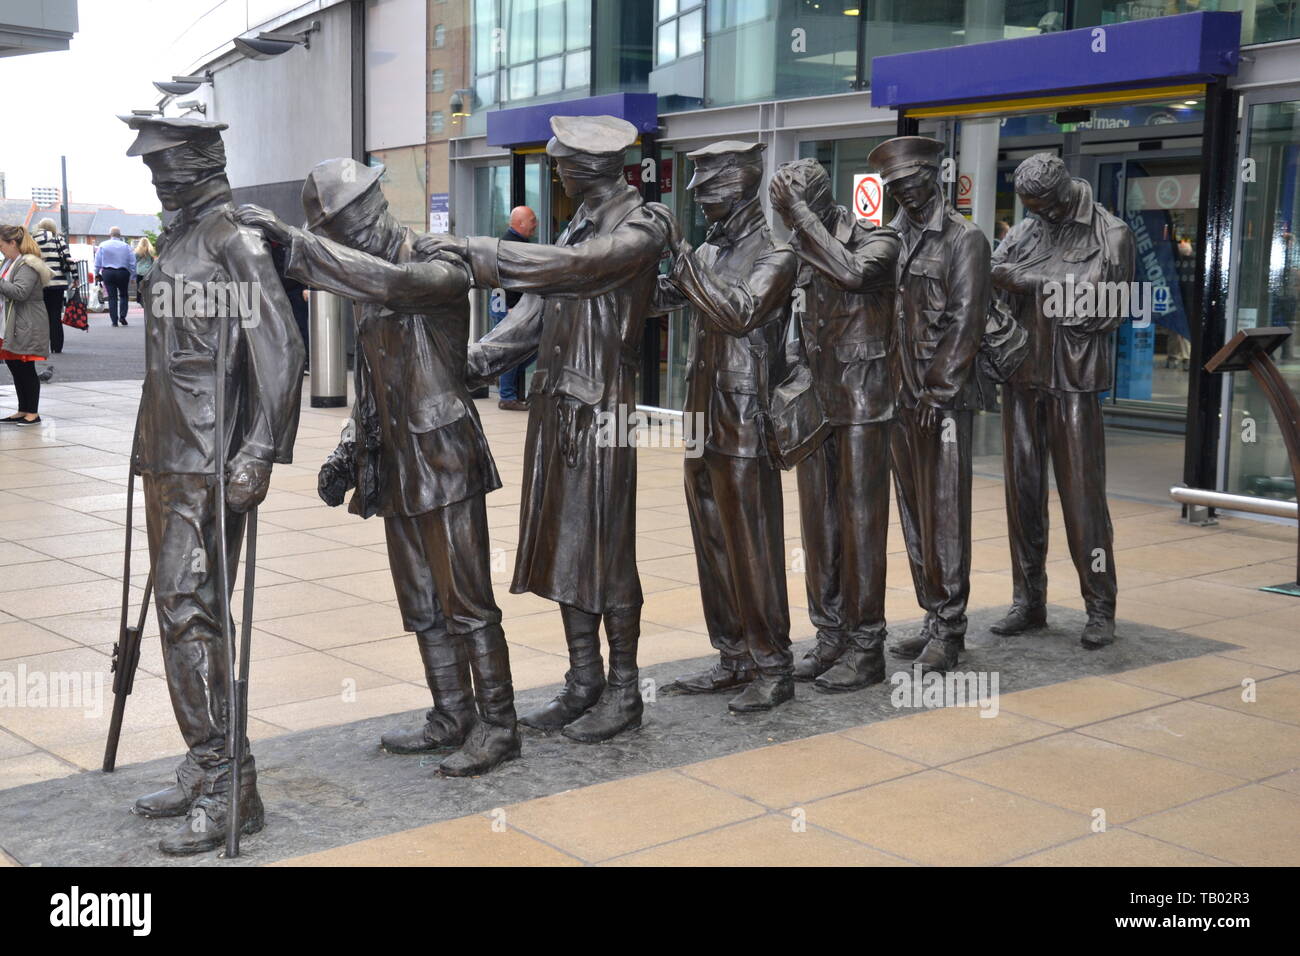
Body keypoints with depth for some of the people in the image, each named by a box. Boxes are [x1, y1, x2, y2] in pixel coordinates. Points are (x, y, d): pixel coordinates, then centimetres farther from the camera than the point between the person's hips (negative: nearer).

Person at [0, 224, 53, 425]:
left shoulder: (27, 265, -15)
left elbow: (20, 292, -26)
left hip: (27, 326, -10)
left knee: (25, 369, -4)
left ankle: (33, 413, 5)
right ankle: (23, 411, 21)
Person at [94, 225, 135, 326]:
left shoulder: (103, 245, 1)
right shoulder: (126, 246, 0)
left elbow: (97, 262, 2)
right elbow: (132, 263, 2)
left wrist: (97, 273, 11)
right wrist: (133, 275, 9)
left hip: (108, 273, 0)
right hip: (122, 272, 0)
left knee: (112, 297, 4)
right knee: (124, 295, 15)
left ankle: (114, 321, 2)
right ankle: (122, 316, -1)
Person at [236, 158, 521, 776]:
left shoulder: (440, 267, -11)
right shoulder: (370, 290, 13)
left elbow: (390, 280, -34)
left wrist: (292, 239, -32)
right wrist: (348, 452, 10)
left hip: (445, 463, -8)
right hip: (397, 470, 8)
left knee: (467, 602, -3)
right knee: (421, 606, 14)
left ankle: (497, 726, 7)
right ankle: (452, 717, 25)